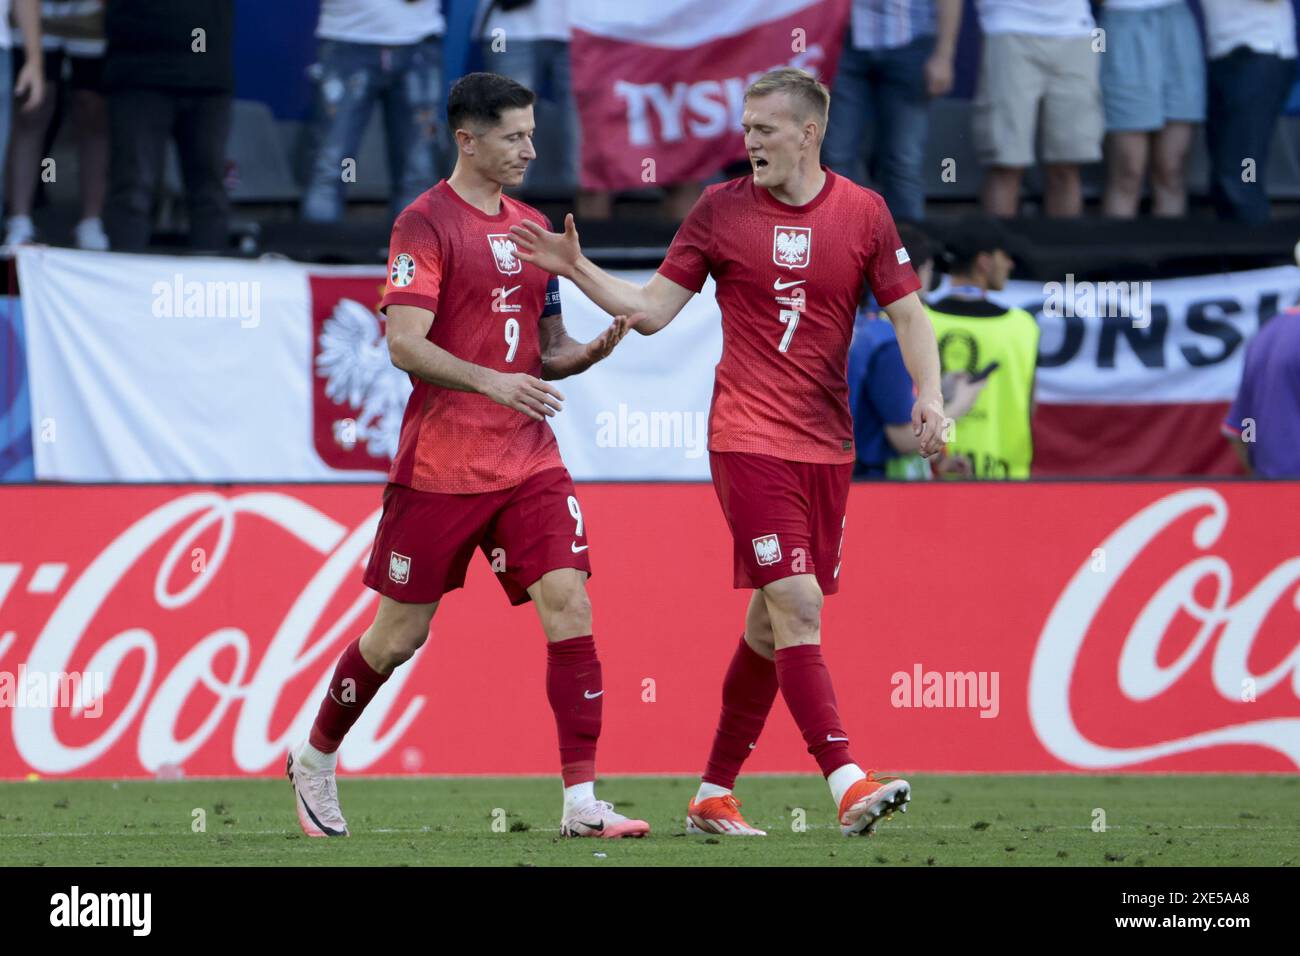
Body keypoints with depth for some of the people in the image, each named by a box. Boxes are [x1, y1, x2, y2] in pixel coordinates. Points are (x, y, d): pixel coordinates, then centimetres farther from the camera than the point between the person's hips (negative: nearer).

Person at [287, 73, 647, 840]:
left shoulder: (533, 228, 12)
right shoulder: (426, 223, -8)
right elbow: (405, 344, -17)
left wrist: (595, 349, -3)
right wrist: (491, 381, -29)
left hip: (529, 461, 5)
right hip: (441, 467, -5)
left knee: (569, 604, -10)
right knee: (401, 632, 5)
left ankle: (583, 802, -12)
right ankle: (315, 760, 29)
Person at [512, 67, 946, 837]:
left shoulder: (863, 213, 3)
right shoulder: (722, 210, 0)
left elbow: (908, 313, 6)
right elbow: (652, 310, 5)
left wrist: (929, 394, -9)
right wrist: (578, 269, -7)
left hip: (827, 443, 3)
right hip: (749, 438, -3)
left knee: (772, 622, 8)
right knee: (796, 606, -16)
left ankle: (715, 794, 18)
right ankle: (847, 784, -22)